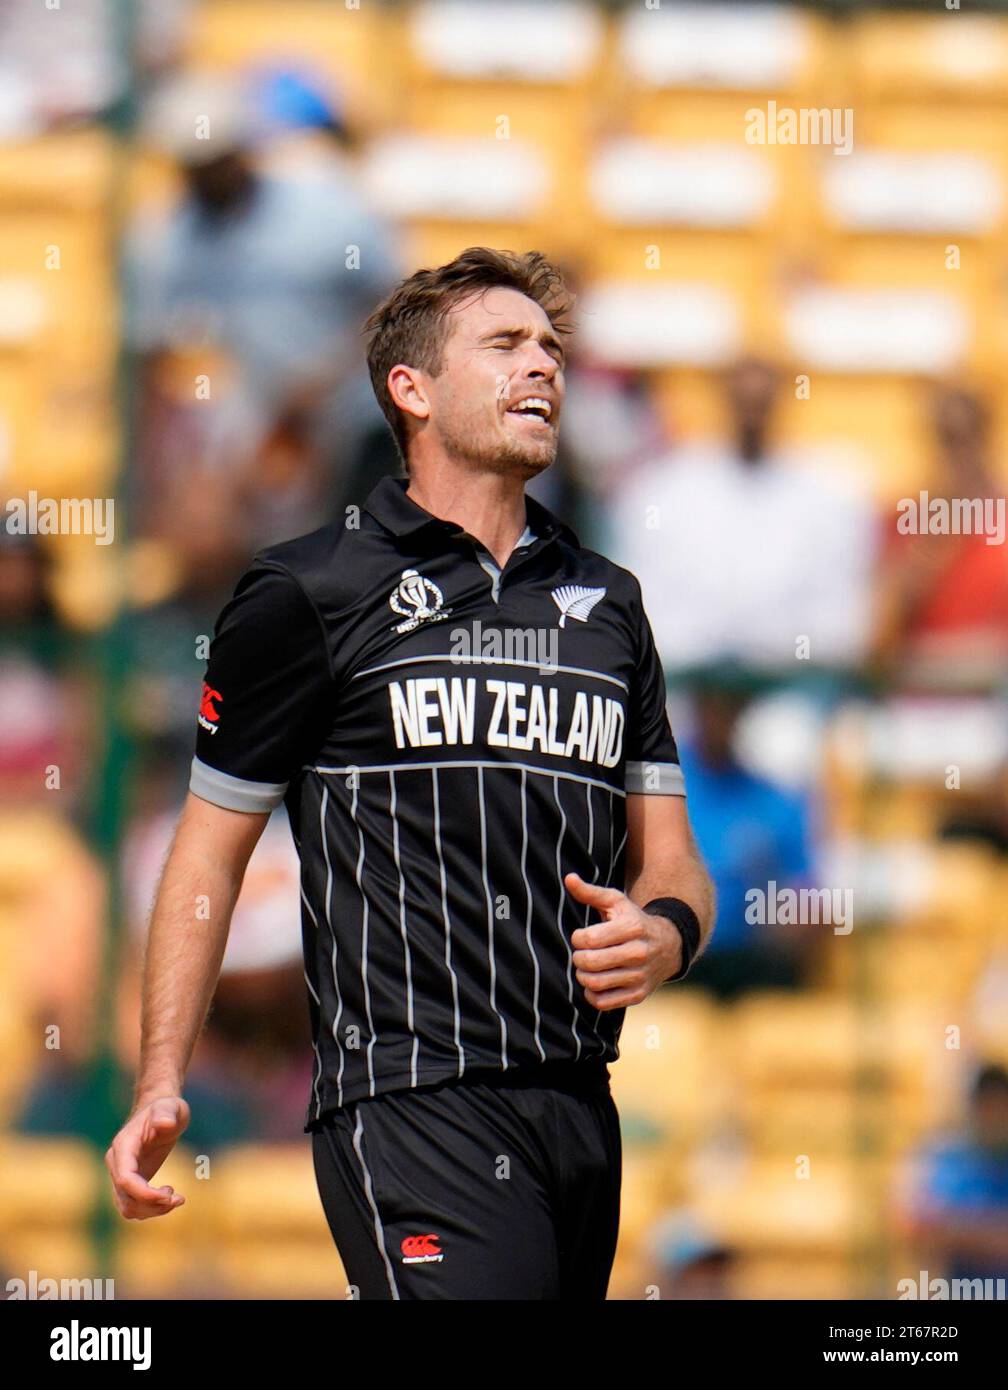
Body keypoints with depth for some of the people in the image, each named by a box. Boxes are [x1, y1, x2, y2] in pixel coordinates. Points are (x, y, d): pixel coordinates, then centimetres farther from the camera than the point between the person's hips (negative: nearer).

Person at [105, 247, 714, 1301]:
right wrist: (159, 1089, -2)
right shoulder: (309, 595, 4)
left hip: (580, 1105, 6)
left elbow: (669, 856, 21)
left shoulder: (605, 602, 20)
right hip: (410, 1098, -6)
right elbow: (210, 851, 7)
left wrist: (665, 931, -5)